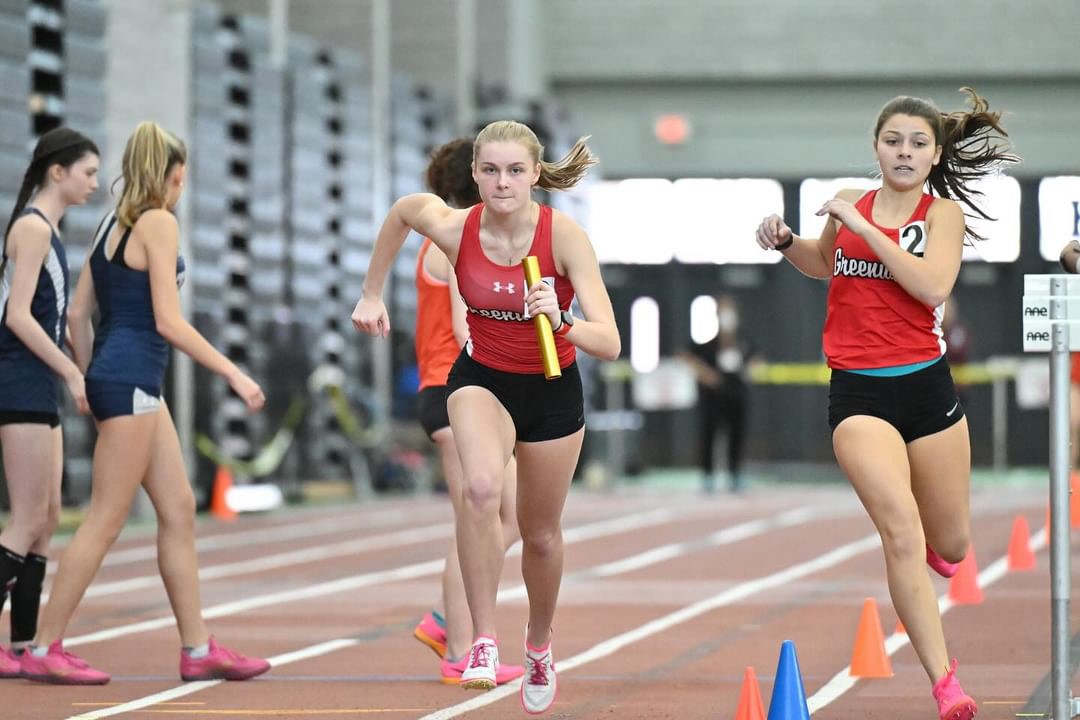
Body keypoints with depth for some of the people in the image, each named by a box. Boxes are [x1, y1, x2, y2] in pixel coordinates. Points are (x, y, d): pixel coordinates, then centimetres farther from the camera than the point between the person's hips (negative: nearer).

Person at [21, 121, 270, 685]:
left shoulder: (111, 225, 15)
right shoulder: (158, 223, -10)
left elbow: (78, 313, 15)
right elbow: (168, 320, -15)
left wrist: (88, 383, 21)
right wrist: (233, 373, -12)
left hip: (114, 376, 10)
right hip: (131, 378, -10)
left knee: (179, 510, 10)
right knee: (105, 521, -6)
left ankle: (198, 649, 11)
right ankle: (44, 649, -3)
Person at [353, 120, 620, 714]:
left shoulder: (565, 236, -26)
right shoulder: (451, 228, -21)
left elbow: (609, 345, -29)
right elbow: (401, 210, 4)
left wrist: (560, 320, -48)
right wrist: (372, 294, 9)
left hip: (552, 390, 0)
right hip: (482, 379, 0)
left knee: (540, 532, 17)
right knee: (481, 487, -32)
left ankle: (539, 642, 46)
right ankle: (483, 641, -24)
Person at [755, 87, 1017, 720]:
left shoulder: (943, 212, -1)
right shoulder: (848, 205, 7)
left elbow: (934, 287, -19)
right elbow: (825, 264, 28)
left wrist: (865, 228, -19)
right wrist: (787, 242, 7)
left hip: (926, 385, 0)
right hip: (859, 394, 0)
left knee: (950, 547, 12)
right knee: (902, 536, -17)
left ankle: (930, 547, 52)